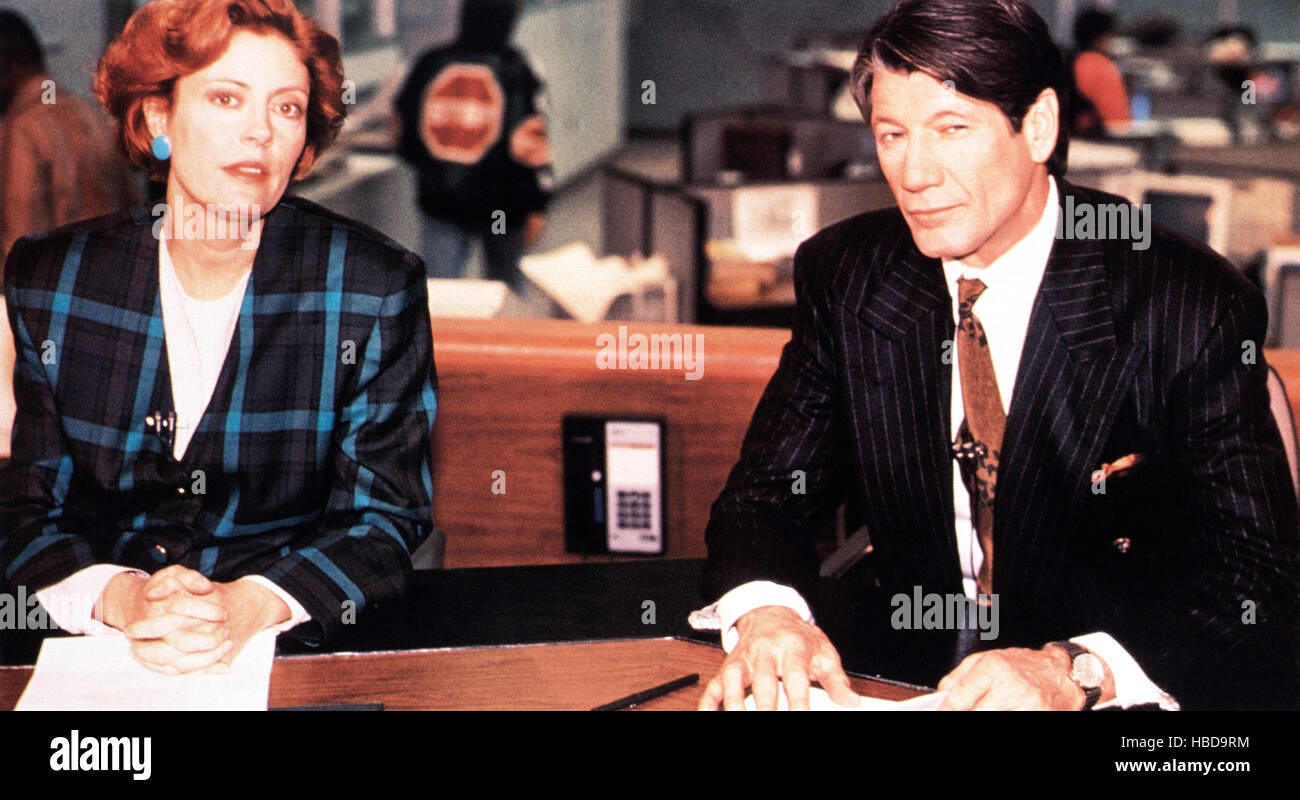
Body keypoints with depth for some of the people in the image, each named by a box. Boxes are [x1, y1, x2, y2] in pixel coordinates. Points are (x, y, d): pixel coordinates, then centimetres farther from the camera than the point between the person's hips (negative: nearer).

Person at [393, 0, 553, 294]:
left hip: (440, 202, 2)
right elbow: (532, 145, -11)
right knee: (508, 286, 17)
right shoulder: (516, 71, -9)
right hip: (502, 204, -2)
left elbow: (401, 131, 10)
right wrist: (537, 206, -5)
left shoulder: (429, 64, 0)